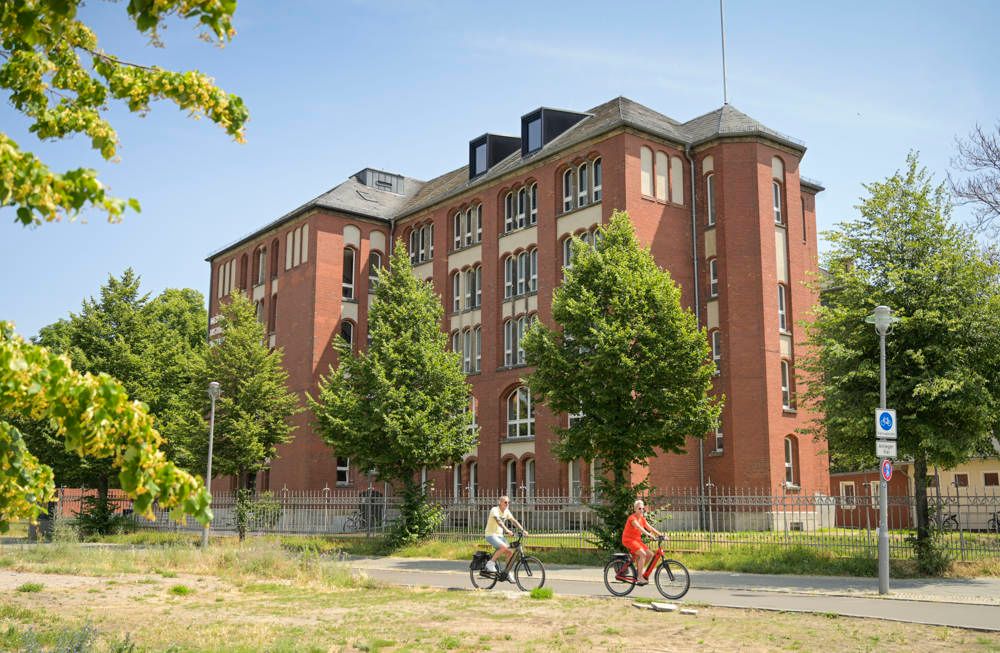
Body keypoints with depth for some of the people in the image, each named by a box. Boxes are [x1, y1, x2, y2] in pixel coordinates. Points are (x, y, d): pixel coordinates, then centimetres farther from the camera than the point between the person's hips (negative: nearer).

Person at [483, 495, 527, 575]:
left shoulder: (506, 511, 6)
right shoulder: (494, 510, -16)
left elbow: (514, 521, 2)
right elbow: (498, 521, -32)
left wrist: (523, 530, -11)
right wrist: (507, 530, -45)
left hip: (500, 535, 7)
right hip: (491, 535, -7)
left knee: (510, 552, -8)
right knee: (504, 547, -30)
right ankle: (490, 563, -15)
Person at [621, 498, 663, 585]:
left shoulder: (642, 519, 10)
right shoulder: (632, 518, -16)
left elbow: (650, 528, 5)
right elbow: (639, 527, -32)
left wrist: (660, 534, -7)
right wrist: (648, 534, -46)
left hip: (637, 540, 8)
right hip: (628, 540, -8)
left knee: (650, 554, -4)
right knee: (643, 554, -25)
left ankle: (639, 570, 13)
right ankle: (640, 578, -22)